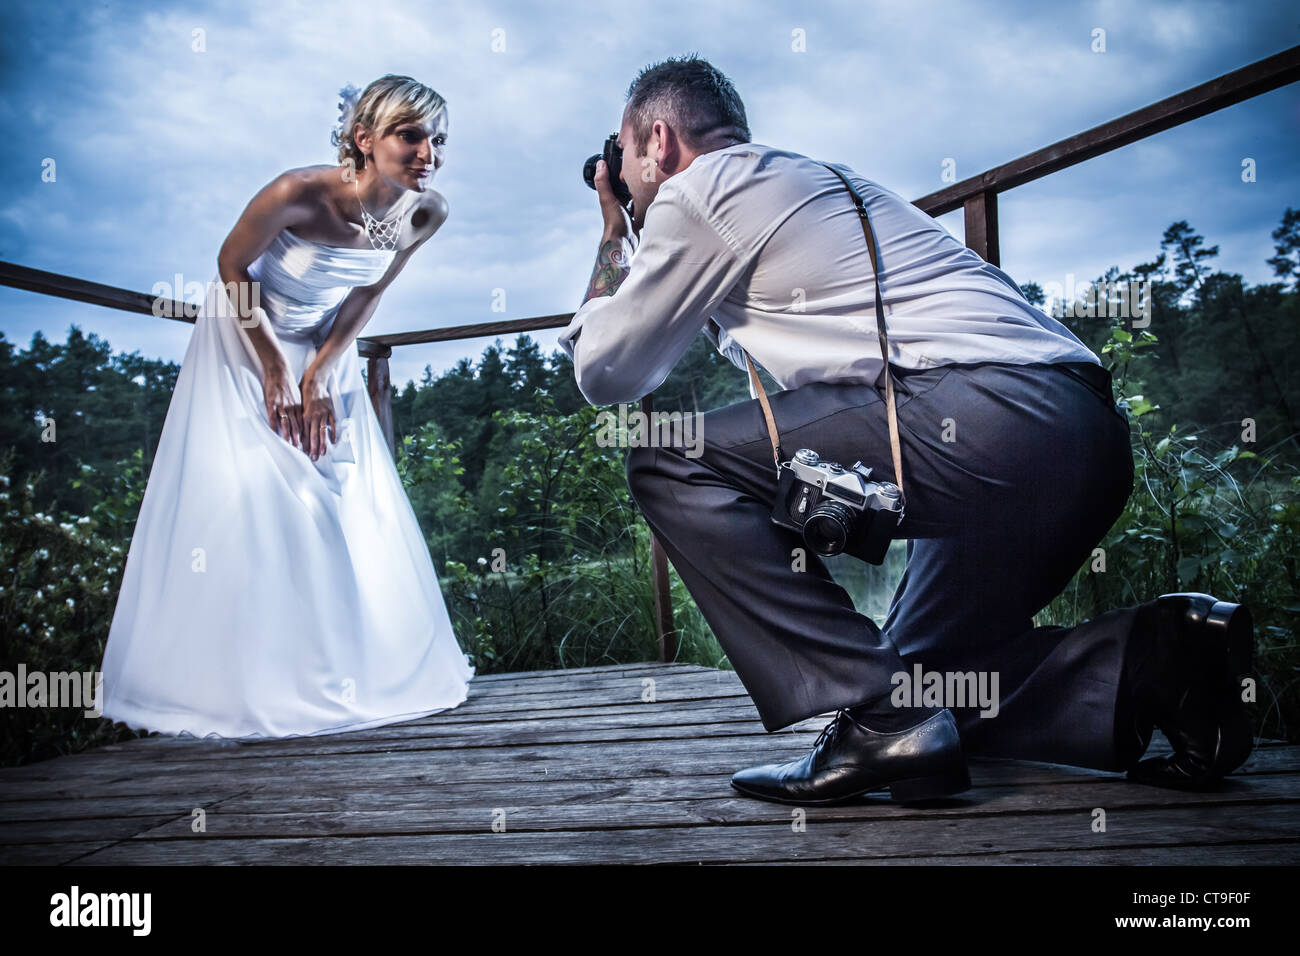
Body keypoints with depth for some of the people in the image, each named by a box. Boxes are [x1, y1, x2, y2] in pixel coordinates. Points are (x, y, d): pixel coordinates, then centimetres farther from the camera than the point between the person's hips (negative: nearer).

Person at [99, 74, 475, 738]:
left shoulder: (426, 215, -19)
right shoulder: (297, 194, -33)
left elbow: (370, 290, -4)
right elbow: (232, 265, -16)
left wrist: (320, 373, -10)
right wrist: (273, 368, -14)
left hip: (326, 352, 4)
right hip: (246, 340, -4)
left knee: (347, 503, 2)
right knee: (246, 495, -7)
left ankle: (349, 668, 17)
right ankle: (242, 682, 7)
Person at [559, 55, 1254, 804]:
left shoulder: (699, 188, 4)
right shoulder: (808, 178, 31)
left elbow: (608, 375, 10)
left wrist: (613, 241, 25)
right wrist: (641, 239, 42)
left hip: (991, 414, -10)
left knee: (671, 462, -5)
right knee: (927, 678, 23)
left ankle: (876, 721, -11)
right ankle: (1150, 658, 3)